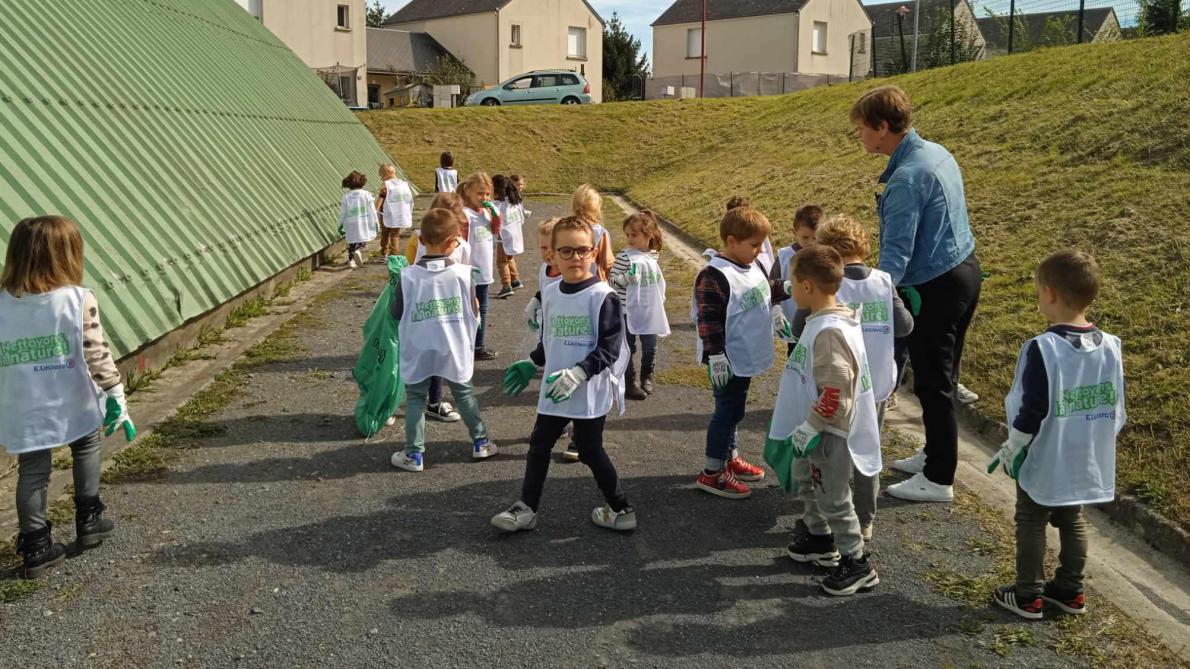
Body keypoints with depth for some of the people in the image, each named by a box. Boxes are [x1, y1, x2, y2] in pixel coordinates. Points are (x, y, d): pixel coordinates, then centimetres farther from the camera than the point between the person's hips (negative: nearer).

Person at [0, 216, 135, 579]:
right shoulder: (78, 300, -14)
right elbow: (97, 354, -14)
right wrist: (117, 397, -7)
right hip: (74, 406, -2)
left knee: (32, 473, 12)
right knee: (86, 448, 25)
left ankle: (35, 548, 16)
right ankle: (88, 519, 30)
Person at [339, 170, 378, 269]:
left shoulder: (346, 197, -3)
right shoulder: (366, 195, -8)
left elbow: (342, 212, 1)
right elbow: (372, 210, -5)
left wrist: (341, 224, 12)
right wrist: (376, 222, 4)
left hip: (350, 225, 2)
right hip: (364, 224, -2)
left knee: (352, 242, 15)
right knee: (363, 240, 9)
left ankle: (351, 260, 14)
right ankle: (359, 251, -22)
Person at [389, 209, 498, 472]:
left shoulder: (408, 276, -13)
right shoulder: (462, 273, -12)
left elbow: (397, 314, -6)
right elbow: (472, 311, -3)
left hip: (418, 353, -1)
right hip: (455, 351, 1)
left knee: (415, 399, 12)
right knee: (464, 394, 19)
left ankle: (413, 454, 13)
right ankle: (480, 442, 29)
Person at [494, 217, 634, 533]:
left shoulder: (603, 296, -14)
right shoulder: (550, 294, 6)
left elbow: (610, 348, -17)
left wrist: (578, 374, -25)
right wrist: (531, 366, 19)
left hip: (591, 392, -6)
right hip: (553, 390, 6)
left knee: (590, 450, 4)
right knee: (538, 445, 11)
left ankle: (621, 510, 21)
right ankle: (526, 508, 23)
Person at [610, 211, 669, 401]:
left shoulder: (653, 255, 3)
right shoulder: (624, 256, -13)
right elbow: (613, 280, -12)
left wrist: (660, 300, 17)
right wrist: (627, 277, -30)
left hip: (650, 311, 4)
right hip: (628, 311, -4)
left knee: (650, 348, 12)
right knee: (628, 349, 4)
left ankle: (646, 378, 33)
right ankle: (629, 383, 16)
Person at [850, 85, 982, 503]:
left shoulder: (906, 178, -23)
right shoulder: (938, 153, 7)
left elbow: (896, 252, -27)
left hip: (935, 289, -9)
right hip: (965, 269, 10)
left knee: (933, 384, 2)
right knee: (942, 377, 21)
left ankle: (938, 479, 13)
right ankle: (936, 454, 36)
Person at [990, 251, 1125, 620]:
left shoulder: (1042, 348, -23)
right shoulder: (1111, 347, -4)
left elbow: (1032, 411, -21)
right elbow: (1117, 408, 5)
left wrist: (1012, 447, -8)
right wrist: (1099, 441, 18)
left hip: (1044, 460, -6)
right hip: (1088, 460, 6)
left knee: (1031, 522, 10)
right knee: (1072, 519, 21)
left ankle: (1028, 596, 18)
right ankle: (1071, 590, 31)